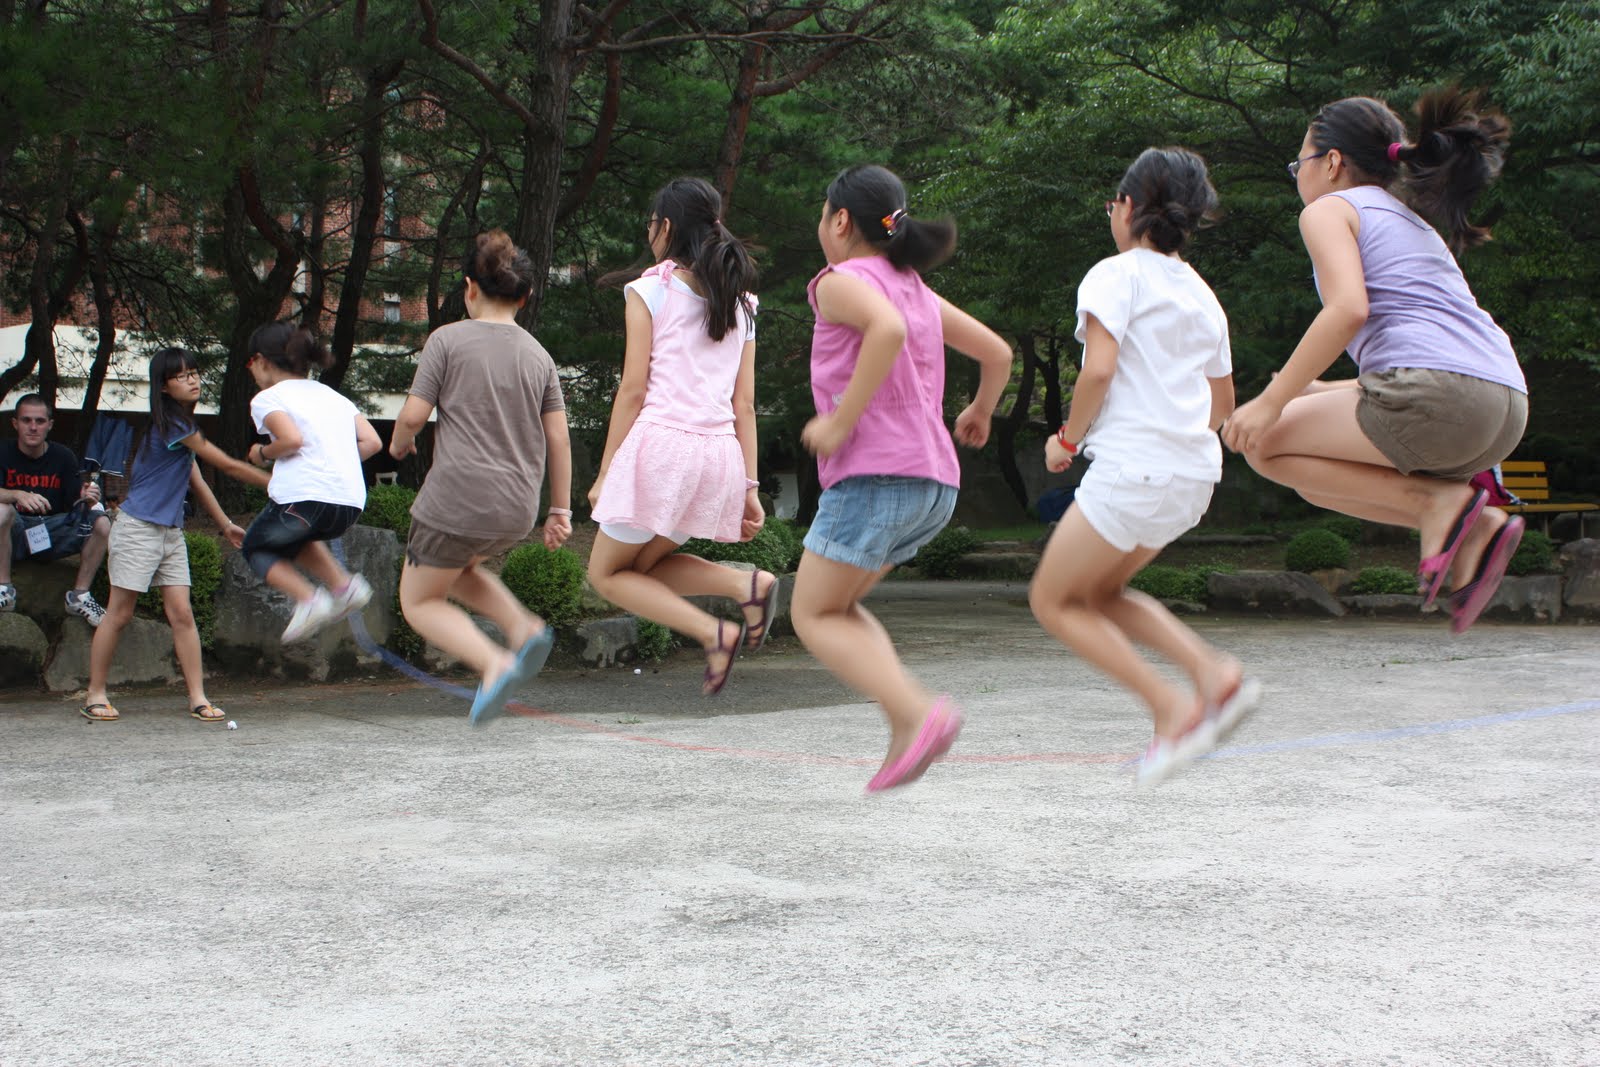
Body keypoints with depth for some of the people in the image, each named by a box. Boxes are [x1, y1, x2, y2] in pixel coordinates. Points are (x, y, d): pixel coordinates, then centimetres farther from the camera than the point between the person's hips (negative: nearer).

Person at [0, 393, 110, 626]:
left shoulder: (63, 457, 1)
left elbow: (74, 503, -4)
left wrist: (86, 500, -28)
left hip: (52, 532, 2)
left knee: (101, 523, -21)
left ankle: (79, 596, -10)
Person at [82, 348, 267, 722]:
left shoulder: (180, 424, 12)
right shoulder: (172, 425, -16)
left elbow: (196, 481, 19)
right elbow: (229, 465, -14)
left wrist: (225, 524, 19)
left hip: (171, 533, 8)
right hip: (137, 529, -8)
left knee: (182, 614, 1)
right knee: (119, 614, -1)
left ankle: (198, 697, -1)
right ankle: (95, 694, 9)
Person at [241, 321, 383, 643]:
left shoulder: (267, 399, 4)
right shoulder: (333, 396, 24)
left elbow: (292, 439, -15)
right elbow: (371, 442, 11)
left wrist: (262, 454, 3)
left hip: (307, 496, -7)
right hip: (351, 504, 7)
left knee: (256, 546, 21)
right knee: (288, 537, 34)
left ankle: (308, 599, -2)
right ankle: (343, 585, 15)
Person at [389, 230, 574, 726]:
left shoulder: (449, 339, -4)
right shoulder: (538, 355, 10)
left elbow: (414, 413, -7)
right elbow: (558, 440, 7)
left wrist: (399, 441, 15)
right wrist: (560, 510, 12)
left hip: (457, 497, -6)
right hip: (517, 510, 6)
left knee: (419, 601, 12)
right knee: (459, 570, 32)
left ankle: (494, 663, -12)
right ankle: (525, 627, 8)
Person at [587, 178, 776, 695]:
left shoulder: (650, 290, 0)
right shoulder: (740, 302, 16)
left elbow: (633, 390, -5)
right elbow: (744, 405, 12)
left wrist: (605, 472, 0)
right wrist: (749, 486, 11)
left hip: (661, 443, -6)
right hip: (719, 453, 6)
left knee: (607, 572, 10)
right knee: (646, 563, 23)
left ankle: (713, 633, -10)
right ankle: (747, 584, -1)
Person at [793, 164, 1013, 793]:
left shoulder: (843, 282, -5)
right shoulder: (917, 291, 18)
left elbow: (887, 329, -27)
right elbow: (998, 353, 22)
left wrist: (840, 422, -21)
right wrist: (980, 413, 41)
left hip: (875, 476, -8)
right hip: (934, 485, 8)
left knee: (813, 617, 2)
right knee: (836, 606, 19)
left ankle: (918, 716, -16)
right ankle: (908, 729, 2)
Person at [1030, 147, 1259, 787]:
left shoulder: (1117, 274, -4)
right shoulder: (1201, 295, 18)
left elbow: (1098, 370, -17)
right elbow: (1222, 406, 21)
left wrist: (1068, 439, -4)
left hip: (1131, 470, -8)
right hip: (1194, 476, 8)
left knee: (1052, 601, 6)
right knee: (1099, 594, 22)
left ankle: (1172, 708, -5)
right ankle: (1212, 672, 3)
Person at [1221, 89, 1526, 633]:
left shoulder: (1331, 209, 7)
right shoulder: (1412, 224, 32)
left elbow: (1348, 308, -13)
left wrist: (1272, 402, -10)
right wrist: (1321, 394, 36)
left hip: (1434, 395, -9)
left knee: (1264, 444, 7)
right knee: (1316, 478, 23)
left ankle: (1438, 502, -6)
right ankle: (1473, 529, 5)